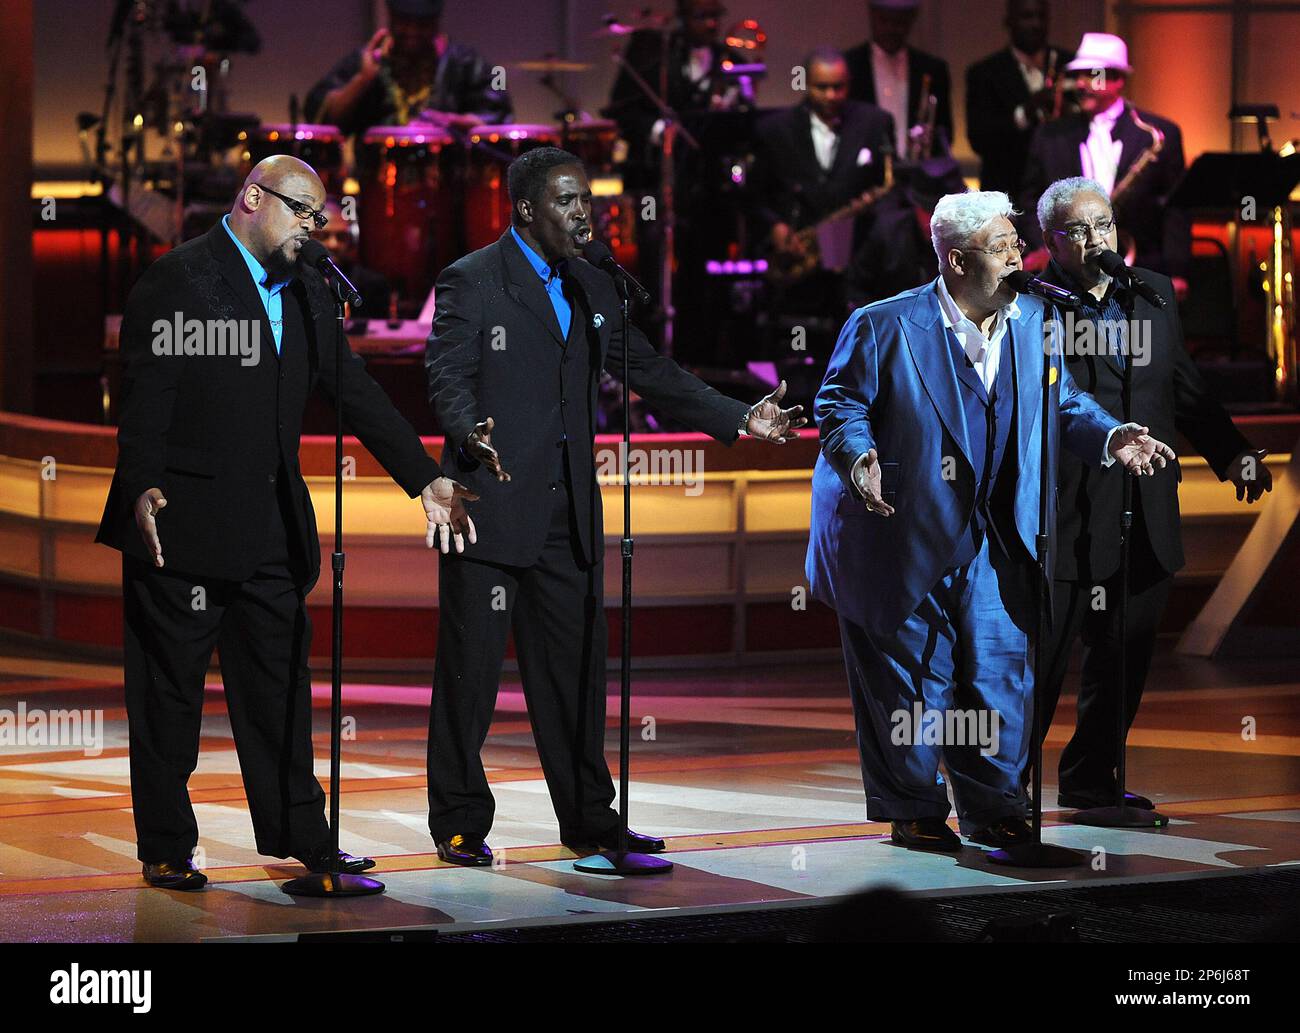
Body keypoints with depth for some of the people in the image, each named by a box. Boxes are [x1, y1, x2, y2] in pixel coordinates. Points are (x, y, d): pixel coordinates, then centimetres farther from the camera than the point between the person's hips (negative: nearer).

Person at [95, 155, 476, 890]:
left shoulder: (306, 293, 13)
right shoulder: (178, 280, -9)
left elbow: (355, 391, 13)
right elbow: (146, 394, -16)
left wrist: (426, 478, 7)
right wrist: (142, 488, -29)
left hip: (272, 523, 7)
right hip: (184, 522, -7)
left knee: (281, 679, 12)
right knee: (171, 687, 1)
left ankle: (298, 832, 20)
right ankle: (166, 849, 9)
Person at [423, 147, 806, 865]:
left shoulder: (592, 290, 16)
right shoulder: (471, 282, -4)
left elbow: (650, 373, 18)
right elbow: (448, 374, -14)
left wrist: (739, 420, 10)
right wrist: (471, 434, -35)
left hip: (568, 511, 6)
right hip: (490, 505, -6)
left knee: (575, 668, 8)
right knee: (470, 667, -2)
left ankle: (588, 820, 15)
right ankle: (459, 825, 7)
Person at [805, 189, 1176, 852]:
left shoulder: (1033, 322, 5)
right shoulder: (883, 327, -10)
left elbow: (1062, 403, 11)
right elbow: (840, 406, -7)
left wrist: (1111, 437, -8)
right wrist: (859, 460, -27)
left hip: (991, 545, 4)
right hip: (902, 538, -4)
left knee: (1000, 675, 2)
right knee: (908, 680, 5)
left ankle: (993, 810, 16)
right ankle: (913, 812, 18)